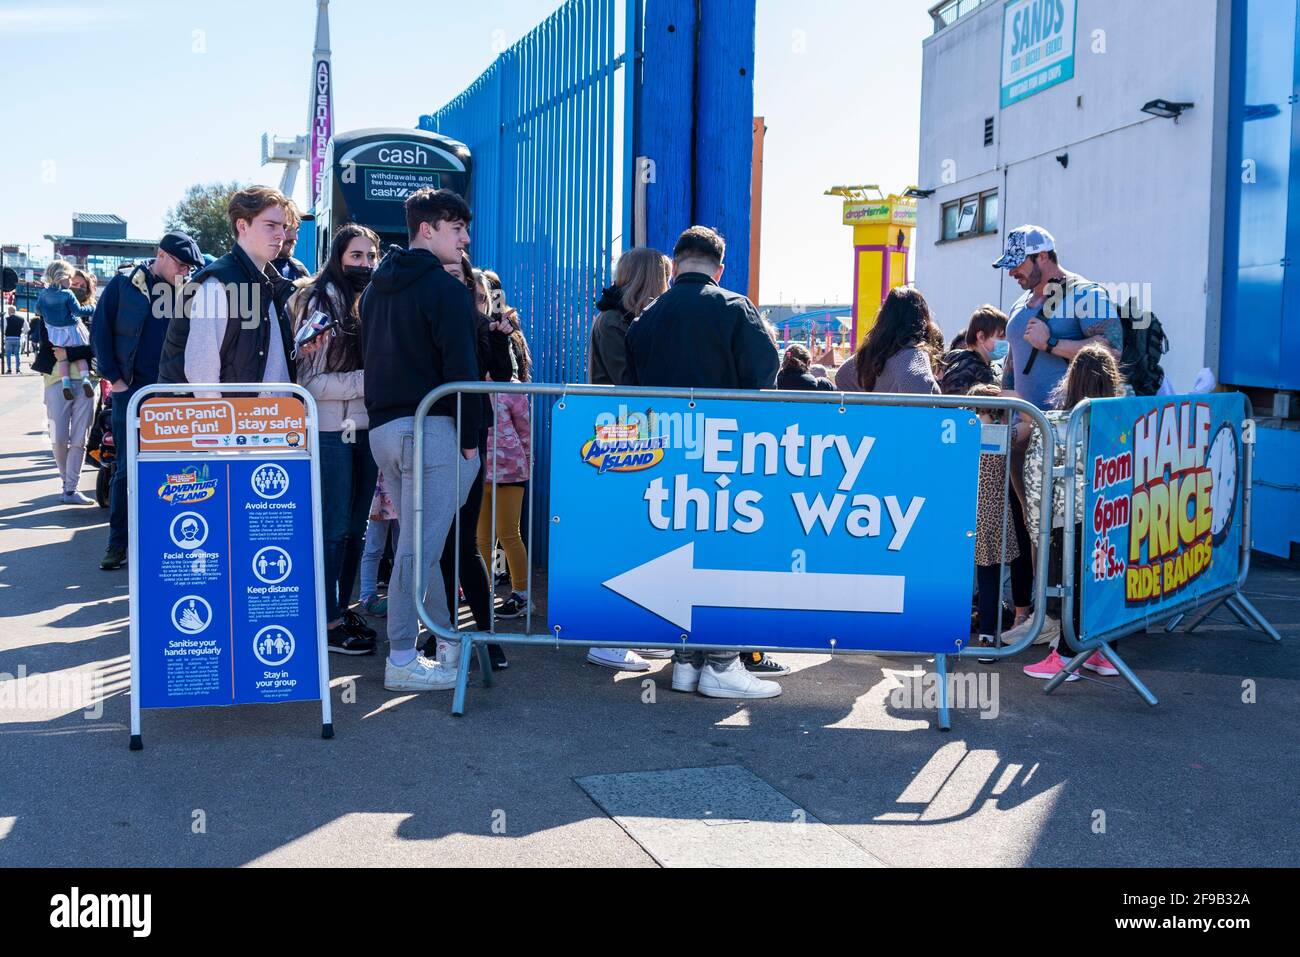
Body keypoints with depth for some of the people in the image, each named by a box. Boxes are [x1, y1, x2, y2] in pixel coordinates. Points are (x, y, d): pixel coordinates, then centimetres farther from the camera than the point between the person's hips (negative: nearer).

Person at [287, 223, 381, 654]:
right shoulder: (317, 302, -7)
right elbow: (308, 380, -14)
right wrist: (367, 379, -18)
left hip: (365, 428, 6)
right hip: (330, 430, -6)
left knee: (356, 527, 12)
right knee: (334, 528, -1)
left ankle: (342, 608, 23)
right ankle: (328, 621, 8)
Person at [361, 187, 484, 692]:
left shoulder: (377, 287, 18)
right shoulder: (445, 288, -9)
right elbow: (460, 368, -14)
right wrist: (471, 437, -8)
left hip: (382, 428, 9)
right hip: (432, 428, -9)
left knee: (418, 542, 14)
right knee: (419, 547, -5)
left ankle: (448, 643, 23)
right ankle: (402, 661, -1)